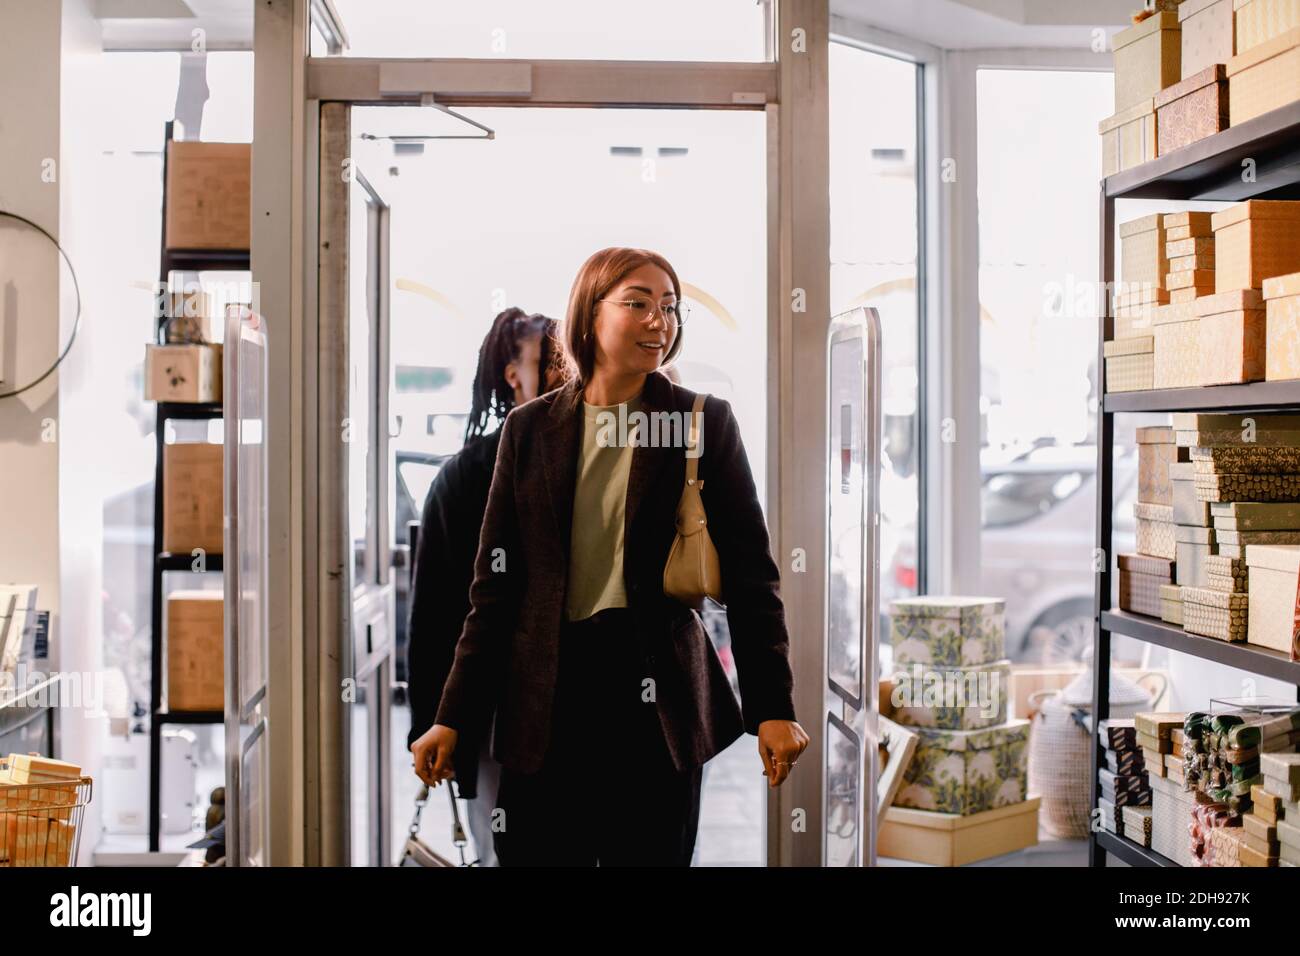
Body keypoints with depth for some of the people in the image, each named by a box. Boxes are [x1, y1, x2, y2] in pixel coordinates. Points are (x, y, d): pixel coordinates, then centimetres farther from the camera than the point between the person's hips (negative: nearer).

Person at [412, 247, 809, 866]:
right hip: (545, 704, 2)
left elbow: (749, 573, 2)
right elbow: (496, 584, 10)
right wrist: (453, 717, 5)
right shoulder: (530, 428, 8)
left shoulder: (705, 423, 3)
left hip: (658, 698, -1)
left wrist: (772, 706, -7)